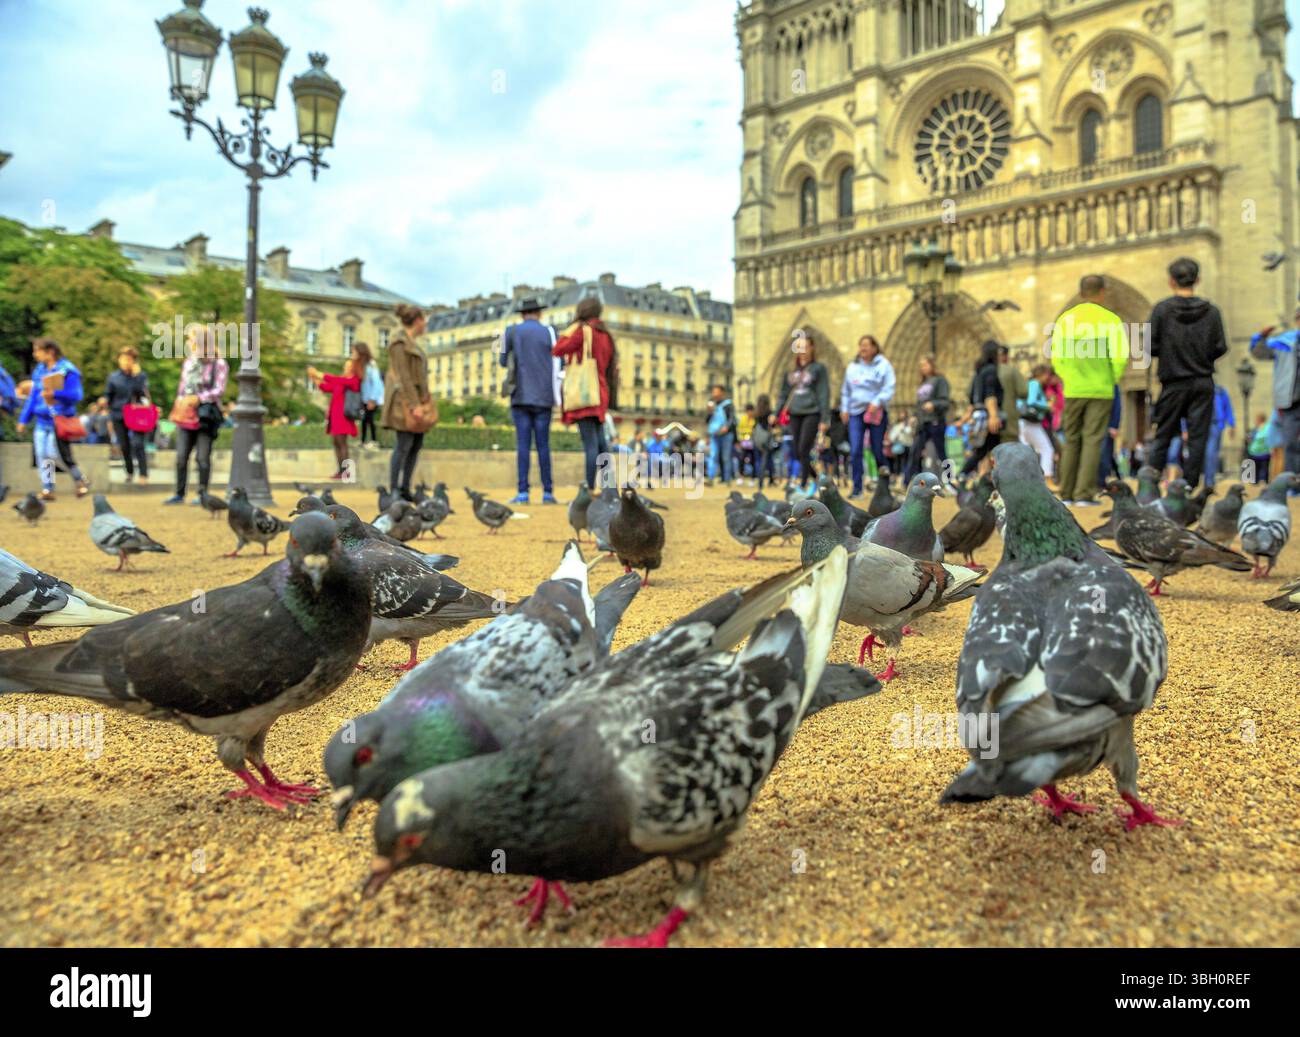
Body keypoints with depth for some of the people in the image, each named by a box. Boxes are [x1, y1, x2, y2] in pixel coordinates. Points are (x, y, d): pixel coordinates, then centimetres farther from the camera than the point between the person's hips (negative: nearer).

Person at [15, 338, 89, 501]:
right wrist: (24, 420, 16)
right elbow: (32, 397, 17)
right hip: (42, 420, 7)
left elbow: (76, 395, -14)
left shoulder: (68, 370, -8)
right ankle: (47, 489, 5)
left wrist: (55, 394, -27)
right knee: (42, 455, 0)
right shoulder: (39, 370, 13)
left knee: (60, 455, -8)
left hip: (60, 420, -7)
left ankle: (80, 482, 14)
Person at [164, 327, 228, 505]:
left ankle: (203, 494, 5)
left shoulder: (219, 364, -3)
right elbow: (182, 386, 21)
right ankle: (179, 494, 9)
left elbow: (219, 390, -9)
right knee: (181, 457, 3)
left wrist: (198, 398, -19)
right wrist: (177, 409, 13)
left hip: (206, 417, -5)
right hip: (186, 416, 5)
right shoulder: (188, 362, 16)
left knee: (202, 458, -4)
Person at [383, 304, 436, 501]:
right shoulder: (400, 342, -10)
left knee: (417, 444, 7)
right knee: (404, 445, -10)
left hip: (417, 398, 10)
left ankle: (405, 489, 10)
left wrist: (421, 402, 18)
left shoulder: (410, 342, 18)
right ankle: (394, 490, -7)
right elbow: (403, 377, -17)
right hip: (404, 398, -10)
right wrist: (414, 405, -21)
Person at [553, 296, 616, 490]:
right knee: (600, 441, 12)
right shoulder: (606, 335, 17)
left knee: (590, 442, -12)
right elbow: (611, 368, 18)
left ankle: (591, 488, -15)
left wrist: (572, 326, 5)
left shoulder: (583, 330, -5)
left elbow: (557, 350, -6)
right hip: (600, 393, 7)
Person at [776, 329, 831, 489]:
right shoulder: (792, 371, 13)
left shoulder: (819, 368, -1)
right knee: (797, 453, 5)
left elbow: (824, 394, -5)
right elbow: (784, 393, 18)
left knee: (804, 451, -11)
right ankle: (818, 478, 24)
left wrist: (825, 419, -10)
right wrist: (776, 413, 11)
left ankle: (803, 486, -2)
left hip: (812, 413, -5)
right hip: (795, 414, 5)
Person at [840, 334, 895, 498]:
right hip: (856, 412, 3)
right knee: (855, 451, -8)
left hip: (877, 413, -3)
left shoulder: (884, 365, 0)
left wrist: (877, 403, -20)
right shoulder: (853, 367, 12)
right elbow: (846, 391, 19)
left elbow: (888, 389, -8)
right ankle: (857, 488, -3)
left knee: (878, 450, 4)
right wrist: (844, 408, 10)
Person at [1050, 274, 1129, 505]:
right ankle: (1084, 494, -5)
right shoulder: (1111, 320, -3)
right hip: (1101, 390, -2)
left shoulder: (1065, 319, 5)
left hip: (1073, 390, 3)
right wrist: (1114, 379, 8)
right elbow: (1119, 357, -8)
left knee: (1071, 440, 10)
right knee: (1092, 440, 0)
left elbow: (1056, 357, 3)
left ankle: (1067, 494, 12)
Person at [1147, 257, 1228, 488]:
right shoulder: (1211, 311, -1)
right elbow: (1220, 348, 0)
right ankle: (1189, 486, 0)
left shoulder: (1162, 309, -7)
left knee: (1164, 437, 8)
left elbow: (1151, 347, -8)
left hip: (1173, 384, -1)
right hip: (1203, 384, 1)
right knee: (1198, 437, 3)